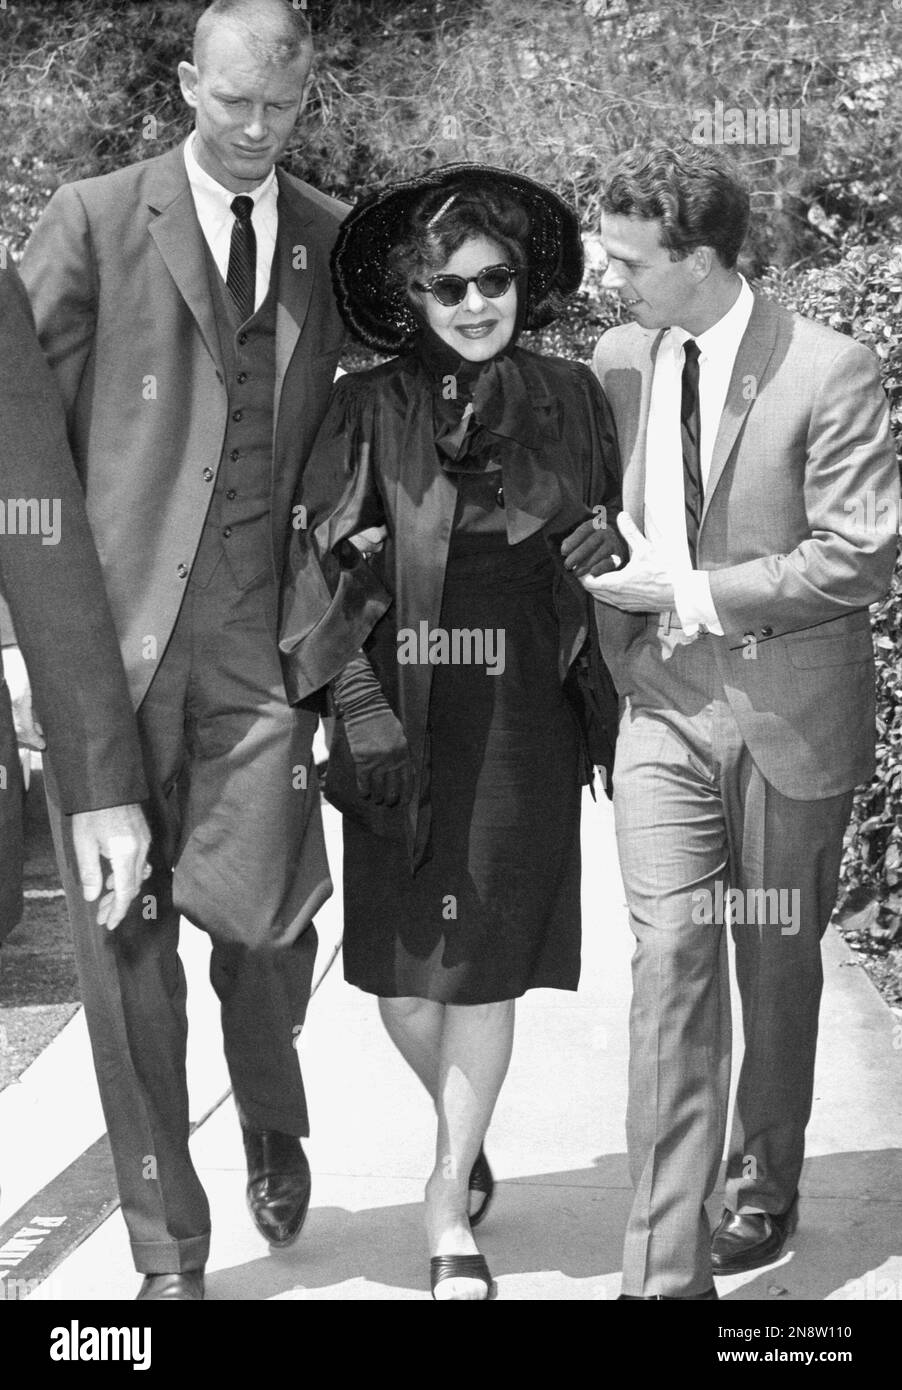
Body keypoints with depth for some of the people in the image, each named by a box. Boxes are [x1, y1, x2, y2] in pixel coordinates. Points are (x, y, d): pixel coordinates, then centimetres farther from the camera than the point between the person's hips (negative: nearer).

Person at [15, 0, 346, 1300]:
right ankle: (167, 1247, 18)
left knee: (255, 905, -10)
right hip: (115, 620, -1)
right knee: (125, 933, 3)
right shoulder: (96, 220, 4)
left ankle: (272, 1112, 26)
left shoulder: (336, 241, 13)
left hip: (261, 626, 1)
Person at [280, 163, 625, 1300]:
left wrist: (607, 547, -1)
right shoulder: (371, 407, -2)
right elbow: (324, 566, -4)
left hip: (523, 717, 0)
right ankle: (467, 1140, 35)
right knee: (399, 973, 5)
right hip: (400, 720, 0)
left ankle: (449, 1207, 16)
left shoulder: (569, 397, 3)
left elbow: (607, 541, 18)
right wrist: (362, 707, -10)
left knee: (488, 968, 1)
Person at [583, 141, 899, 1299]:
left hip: (790, 711, -2)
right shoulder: (618, 363, 4)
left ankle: (763, 1196, 33)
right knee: (671, 960, -8)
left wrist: (696, 593, -16)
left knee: (778, 966, 11)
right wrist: (615, 641, 3)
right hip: (665, 703, 3)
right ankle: (665, 1264, -6)